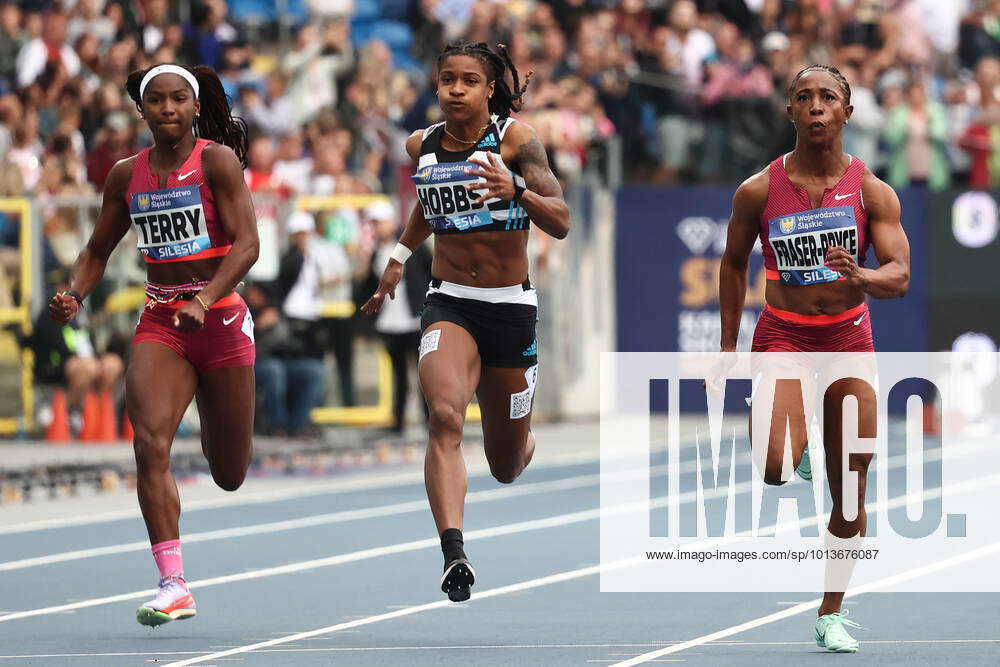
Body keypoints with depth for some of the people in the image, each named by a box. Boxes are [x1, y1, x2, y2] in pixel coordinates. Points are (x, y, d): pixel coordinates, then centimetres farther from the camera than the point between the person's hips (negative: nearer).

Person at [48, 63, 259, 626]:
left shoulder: (218, 160, -7)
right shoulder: (127, 176, 6)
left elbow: (247, 243, -16)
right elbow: (99, 250, 17)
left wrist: (204, 302, -30)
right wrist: (75, 296, -3)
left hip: (221, 320, -2)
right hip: (160, 325, 2)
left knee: (229, 475, 9)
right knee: (151, 442, -22)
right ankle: (173, 585, -21)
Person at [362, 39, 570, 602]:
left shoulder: (515, 138, -9)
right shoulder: (422, 146, 3)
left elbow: (561, 224, -17)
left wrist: (517, 189, -33)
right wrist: (399, 258, 26)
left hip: (512, 308, -1)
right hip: (449, 306, 1)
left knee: (506, 466, 12)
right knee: (444, 415, -29)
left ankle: (523, 443, 52)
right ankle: (454, 554, -39)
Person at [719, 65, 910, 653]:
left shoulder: (873, 192, -3)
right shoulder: (759, 191, -3)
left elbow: (900, 274, -9)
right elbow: (734, 263, 11)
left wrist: (860, 277, -32)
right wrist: (729, 347, 9)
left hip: (849, 339, 1)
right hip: (783, 336, -1)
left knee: (851, 493, 5)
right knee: (773, 465, -27)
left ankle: (831, 615, 21)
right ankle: (794, 456, 11)